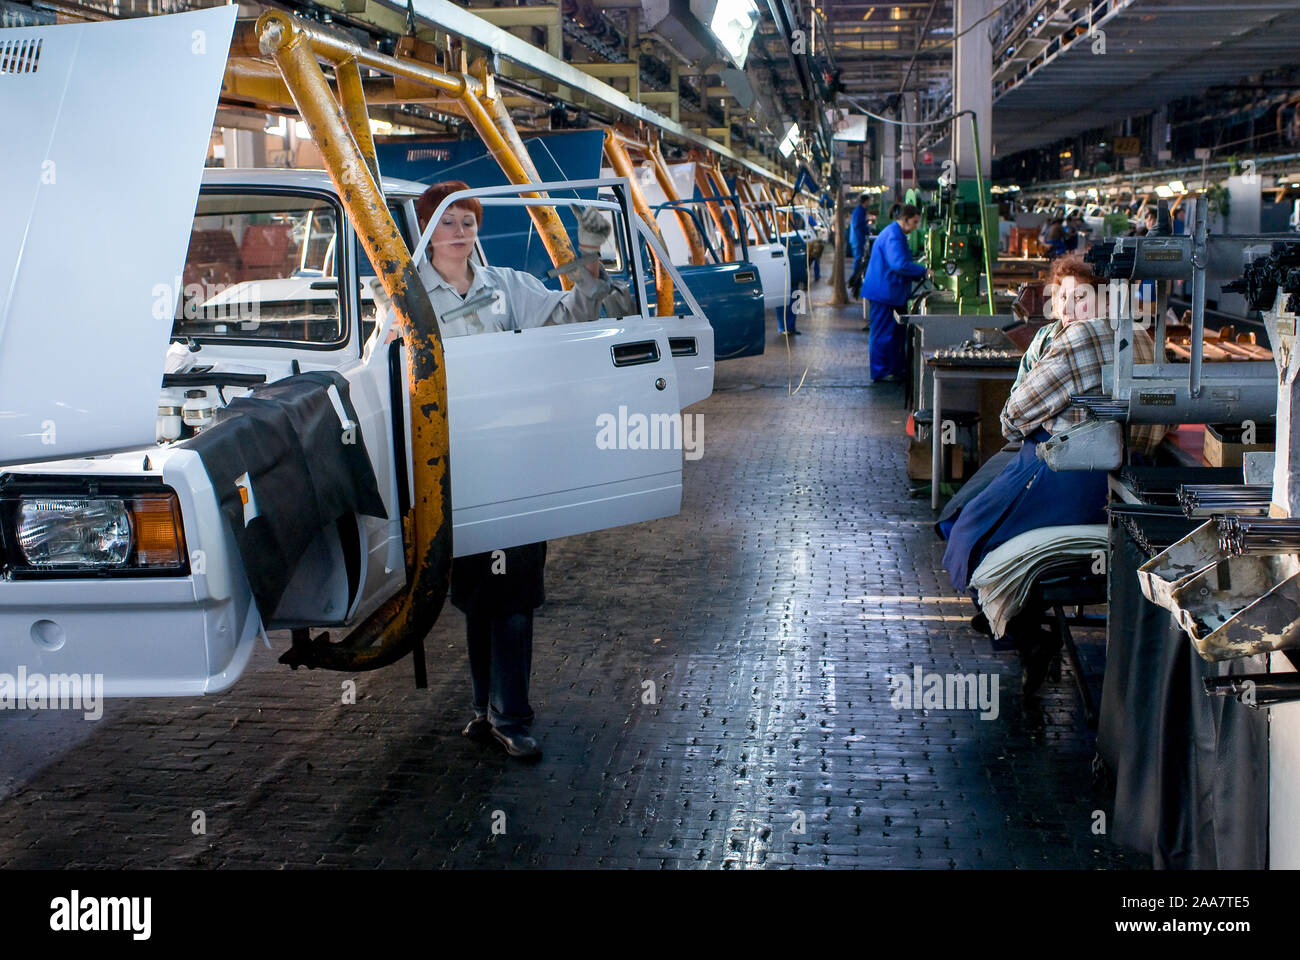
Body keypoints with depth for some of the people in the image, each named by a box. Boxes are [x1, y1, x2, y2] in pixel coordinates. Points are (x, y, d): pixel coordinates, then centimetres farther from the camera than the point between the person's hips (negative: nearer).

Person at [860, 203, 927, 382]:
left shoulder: (898, 235, 18)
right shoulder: (893, 236, -18)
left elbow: (903, 264, 25)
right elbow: (900, 265, -29)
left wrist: (920, 275, 13)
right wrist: (923, 271, -19)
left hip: (894, 292, 11)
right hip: (884, 292, -11)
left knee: (897, 332, 13)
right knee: (884, 333, -4)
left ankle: (895, 369, 19)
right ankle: (881, 372, 2)